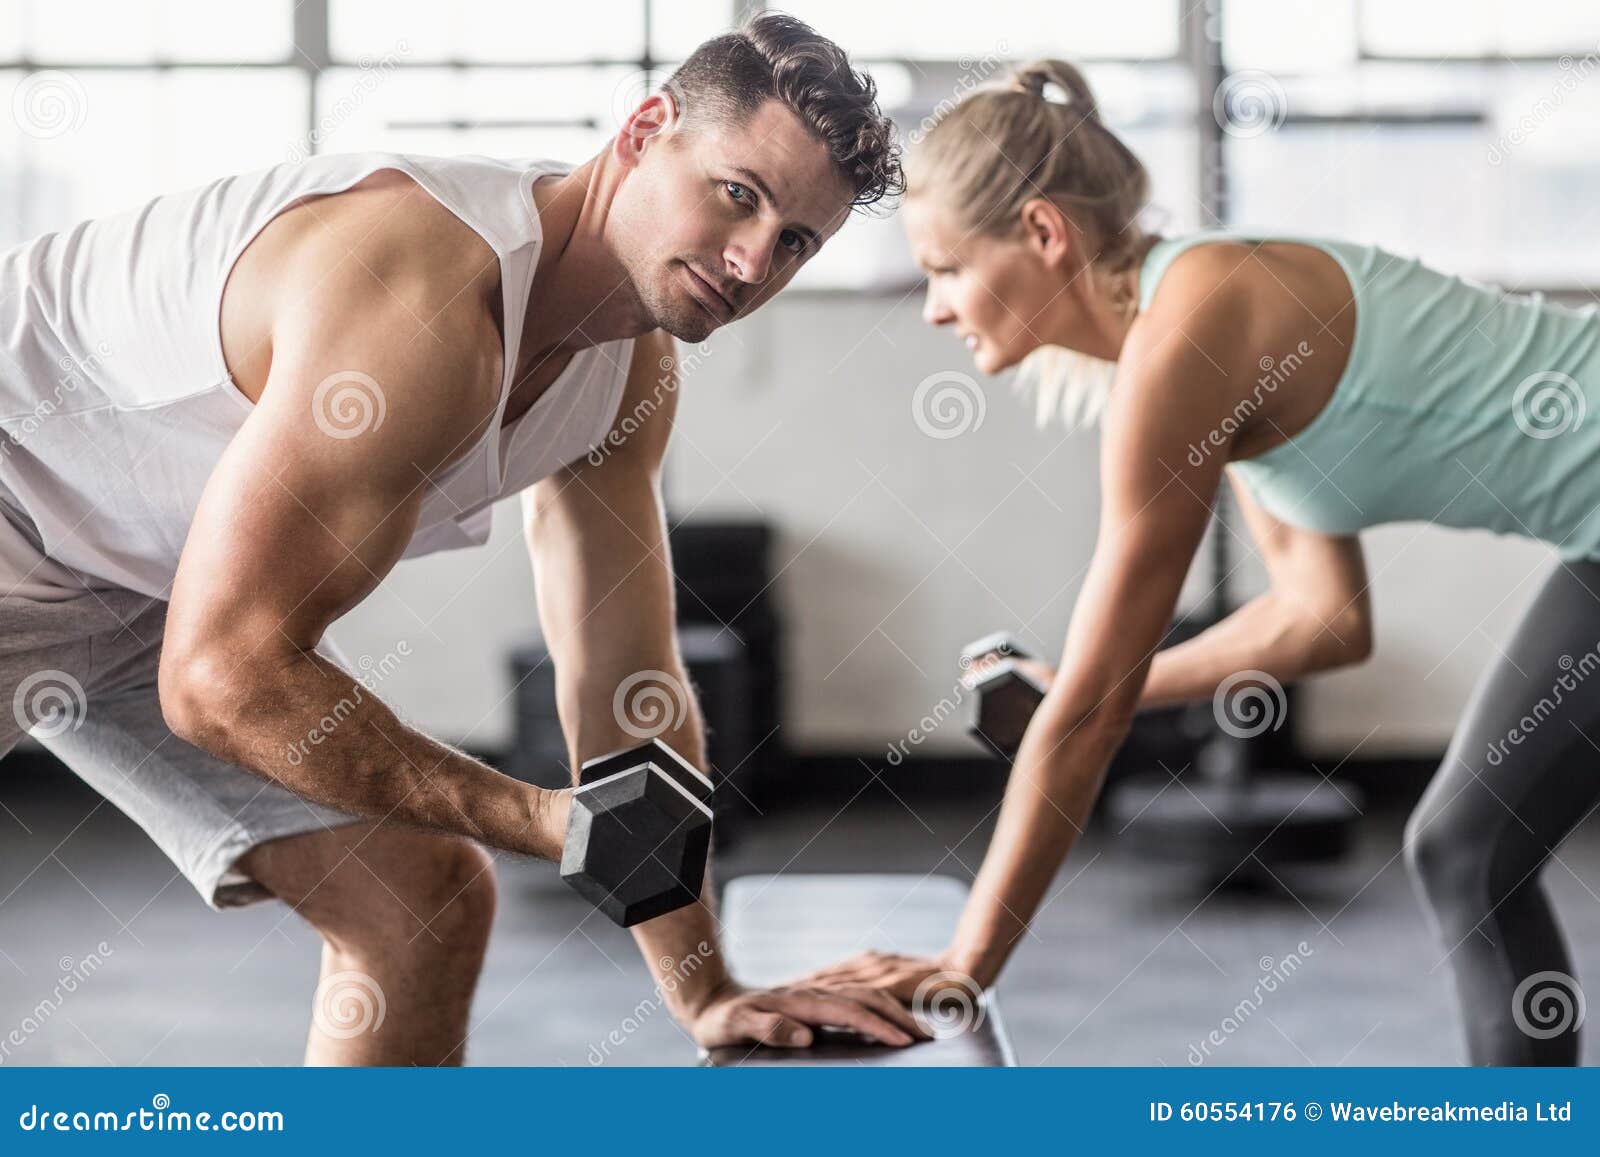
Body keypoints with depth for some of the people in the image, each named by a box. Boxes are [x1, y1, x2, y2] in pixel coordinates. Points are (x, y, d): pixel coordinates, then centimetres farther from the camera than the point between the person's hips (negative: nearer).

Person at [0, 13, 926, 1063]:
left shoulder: (630, 367, -5)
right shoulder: (430, 304, -35)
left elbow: (625, 682, 1)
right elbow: (224, 678, -35)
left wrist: (705, 997, 0)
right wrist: (544, 820, -28)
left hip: (149, 586, 9)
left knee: (427, 901, 3)